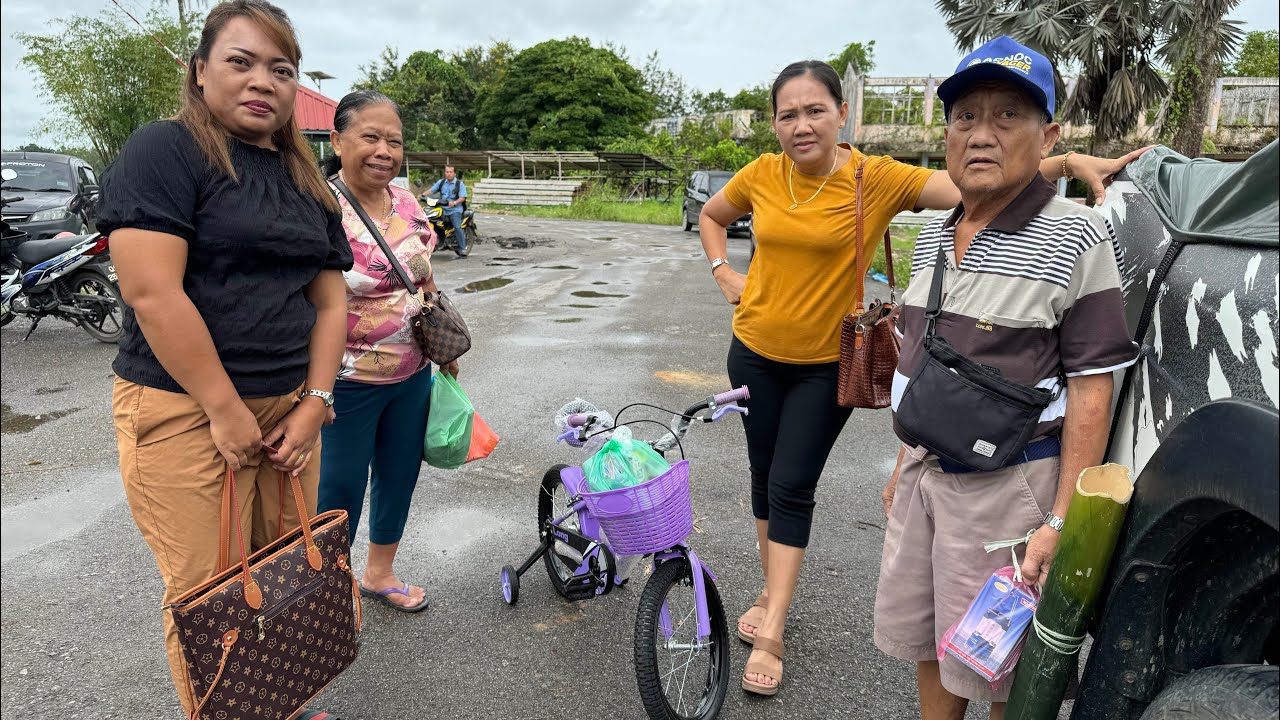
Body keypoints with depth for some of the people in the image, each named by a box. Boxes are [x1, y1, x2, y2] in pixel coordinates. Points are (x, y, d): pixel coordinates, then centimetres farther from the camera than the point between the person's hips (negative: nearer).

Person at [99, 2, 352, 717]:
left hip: (288, 407, 6)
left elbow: (329, 298, 11)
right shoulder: (166, 150, -7)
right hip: (186, 411, -6)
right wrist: (226, 410, -17)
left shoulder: (308, 182, 14)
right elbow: (153, 292, -17)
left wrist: (313, 404, 0)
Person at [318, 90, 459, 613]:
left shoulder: (406, 202, 3)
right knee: (339, 491, 7)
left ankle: (380, 574, 41)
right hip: (347, 384, -7)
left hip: (412, 376, 7)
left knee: (400, 475, 19)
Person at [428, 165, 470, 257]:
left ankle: (462, 247, -12)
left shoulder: (460, 184, 1)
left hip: (454, 209, -4)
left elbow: (462, 197, -10)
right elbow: (431, 190, 9)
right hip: (442, 208, 4)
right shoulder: (441, 182, 14)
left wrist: (454, 203, -28)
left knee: (457, 227, -20)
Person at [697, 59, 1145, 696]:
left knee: (792, 487, -2)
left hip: (827, 365, -3)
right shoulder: (761, 175, -5)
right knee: (764, 476, 14)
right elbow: (710, 217, 15)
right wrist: (724, 273, 2)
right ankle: (772, 595, 34)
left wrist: (1067, 161, -38)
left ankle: (771, 631, 11)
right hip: (755, 354, 4)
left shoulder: (877, 179, -15)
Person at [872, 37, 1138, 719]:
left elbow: (1091, 391, -14)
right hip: (925, 470, 6)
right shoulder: (932, 238, 7)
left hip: (1006, 483, -6)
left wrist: (1060, 522, -16)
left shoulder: (1076, 239, -13)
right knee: (924, 641, 20)